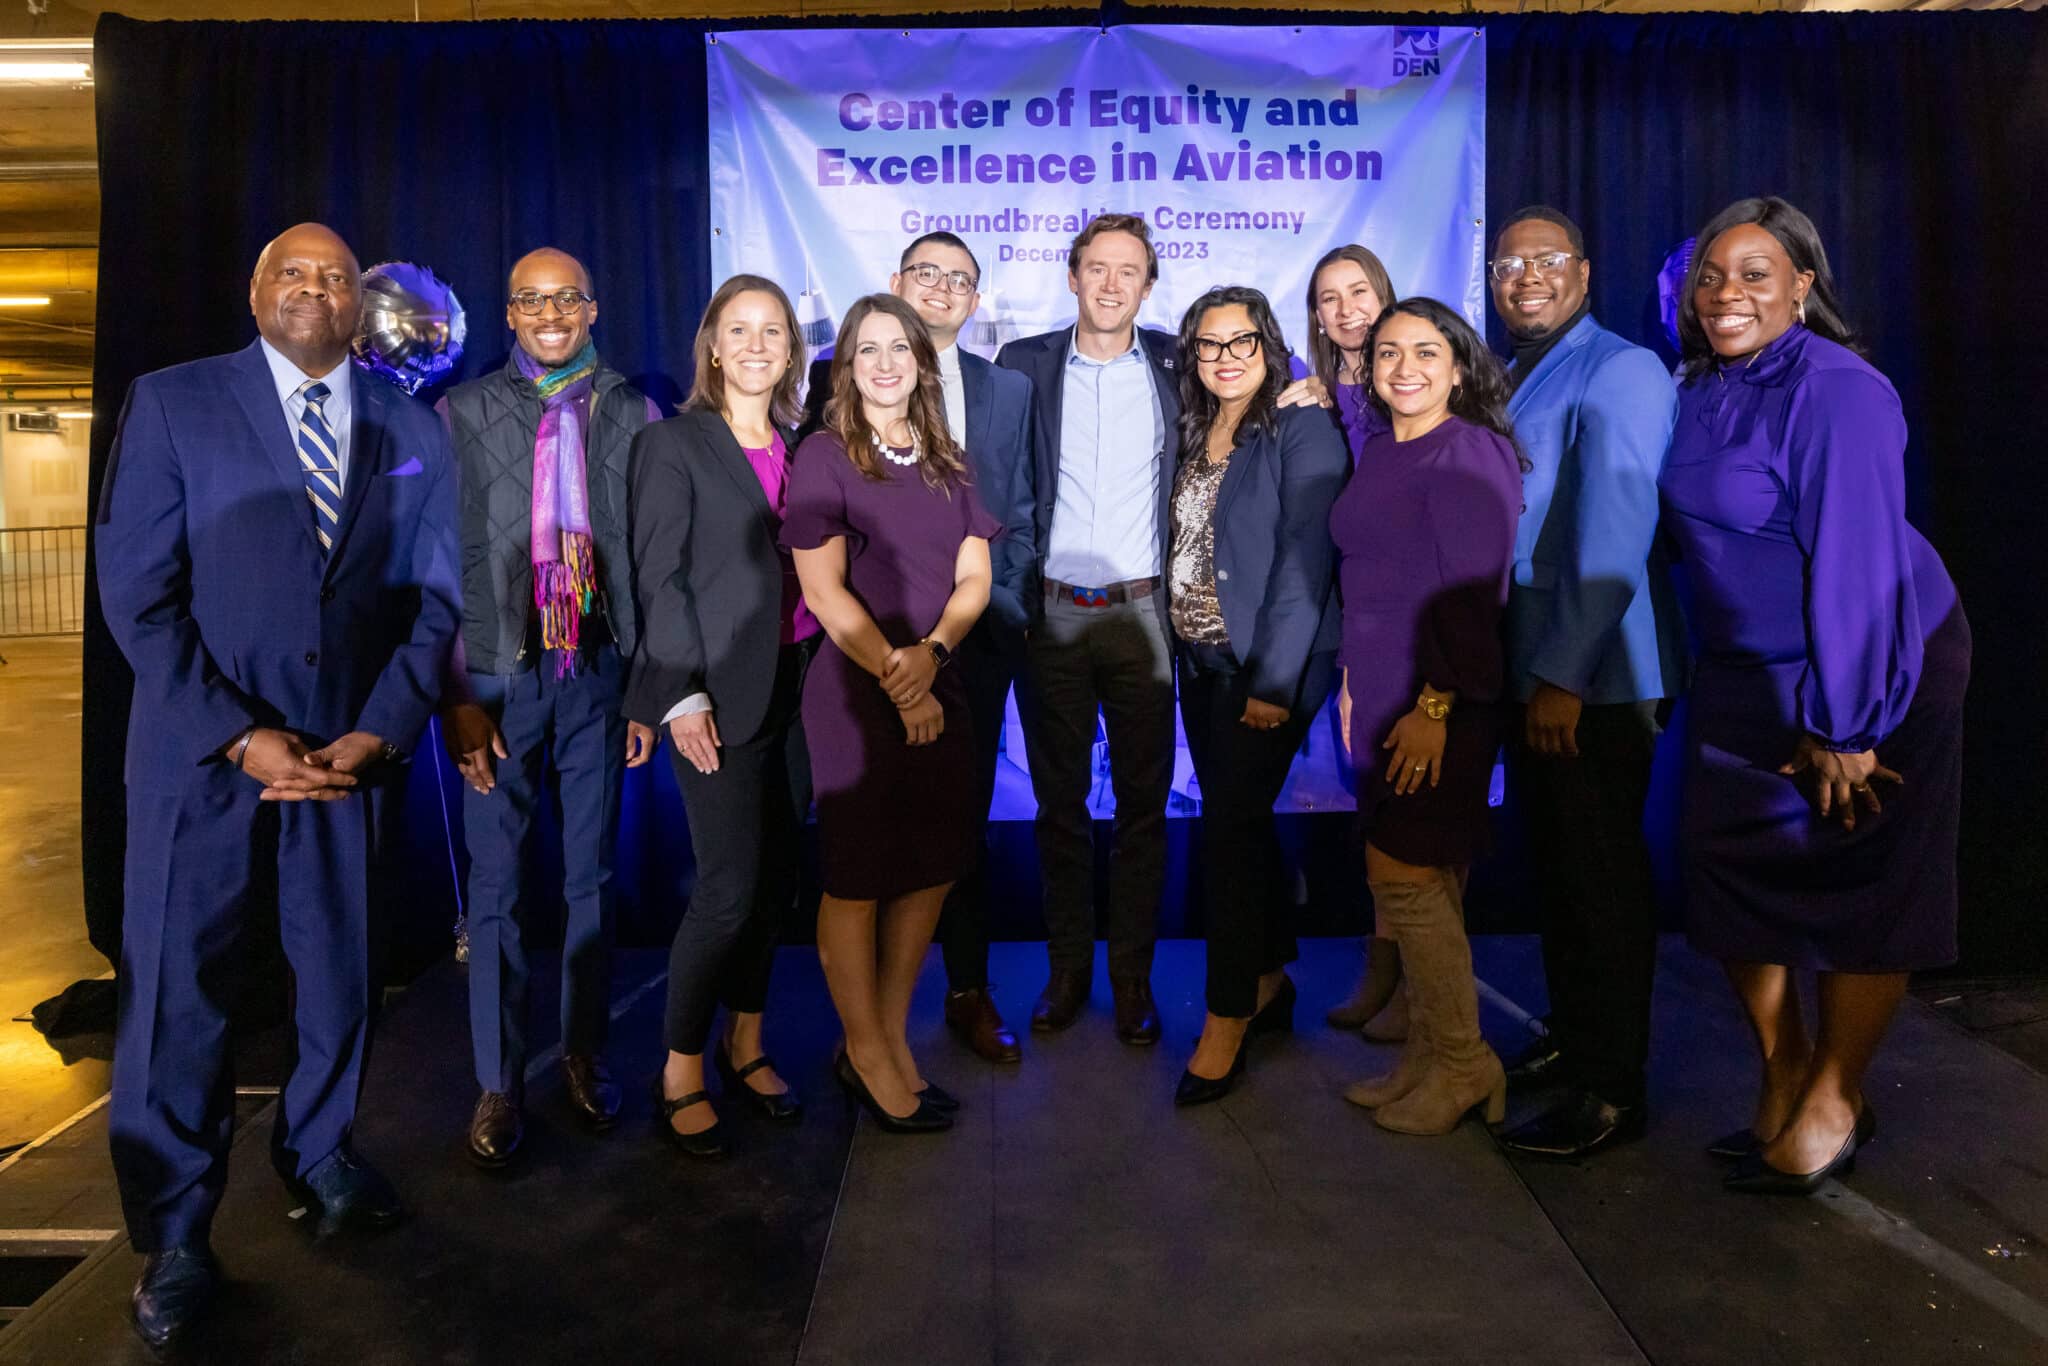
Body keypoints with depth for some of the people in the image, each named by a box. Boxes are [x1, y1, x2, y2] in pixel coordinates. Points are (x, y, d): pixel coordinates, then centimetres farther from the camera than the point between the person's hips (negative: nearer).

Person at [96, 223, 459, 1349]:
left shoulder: (415, 432, 6)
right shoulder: (171, 405, -1)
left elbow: (431, 597, 5)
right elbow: (136, 594, -6)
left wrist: (381, 731, -7)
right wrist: (239, 736, -13)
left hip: (355, 748, 2)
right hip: (202, 749, -2)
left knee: (340, 970, 14)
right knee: (176, 986, 6)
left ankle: (319, 1154, 38)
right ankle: (174, 1235, 24)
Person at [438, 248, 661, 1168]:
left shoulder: (631, 415, 5)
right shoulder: (465, 414, 2)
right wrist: (456, 694, -7)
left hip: (598, 673, 1)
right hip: (500, 673, -1)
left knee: (592, 875, 11)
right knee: (496, 883, 5)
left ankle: (584, 1055, 27)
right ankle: (498, 1081, 19)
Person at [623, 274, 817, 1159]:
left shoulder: (802, 449, 14)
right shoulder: (673, 445, 0)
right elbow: (660, 579, -6)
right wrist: (683, 696, -13)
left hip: (799, 689, 5)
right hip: (722, 696, -5)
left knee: (777, 880, 10)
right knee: (729, 889, -6)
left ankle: (747, 1048, 25)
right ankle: (681, 1078, 10)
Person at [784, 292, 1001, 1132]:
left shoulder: (945, 463, 12)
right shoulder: (824, 456, -3)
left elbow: (974, 577, 5)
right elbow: (823, 590, -10)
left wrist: (931, 651, -13)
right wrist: (895, 679, -13)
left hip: (938, 687, 5)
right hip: (854, 691, -5)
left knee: (933, 870, 8)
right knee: (857, 878, 3)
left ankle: (889, 1039, 24)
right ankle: (868, 1056, 20)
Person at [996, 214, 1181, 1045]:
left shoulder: (1176, 363, 5)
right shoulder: (1024, 365, 5)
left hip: (1142, 612, 0)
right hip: (1052, 615, 0)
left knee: (1143, 800, 6)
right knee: (1058, 801, 8)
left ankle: (1132, 976, 19)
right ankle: (1066, 969, 22)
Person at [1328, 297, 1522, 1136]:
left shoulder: (1469, 455, -11)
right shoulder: (1380, 451, 13)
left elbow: (1470, 593, -17)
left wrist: (1436, 706, -20)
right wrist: (1352, 679, 15)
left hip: (1441, 700, -8)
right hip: (1381, 696, 8)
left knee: (1402, 873, -6)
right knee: (1423, 882, 12)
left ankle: (1465, 1064, 11)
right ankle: (1427, 1058, 23)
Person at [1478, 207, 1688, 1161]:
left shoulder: (1620, 374, -10)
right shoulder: (1508, 383, 14)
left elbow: (1612, 539, -20)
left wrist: (1563, 675, -22)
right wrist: (1524, 673, 10)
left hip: (1595, 679, -7)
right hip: (1525, 670, 8)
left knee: (1601, 875, 1)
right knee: (1553, 864, 15)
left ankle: (1611, 1089, 13)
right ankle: (1568, 1039, 30)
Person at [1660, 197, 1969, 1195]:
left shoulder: (1834, 391, -19)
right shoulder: (1702, 391, 4)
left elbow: (1856, 563, -22)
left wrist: (1845, 728, -23)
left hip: (1873, 673, -7)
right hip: (1747, 681, 7)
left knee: (1856, 888, 4)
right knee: (1731, 872, 9)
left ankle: (1836, 1101, 21)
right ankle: (1781, 1078, 27)